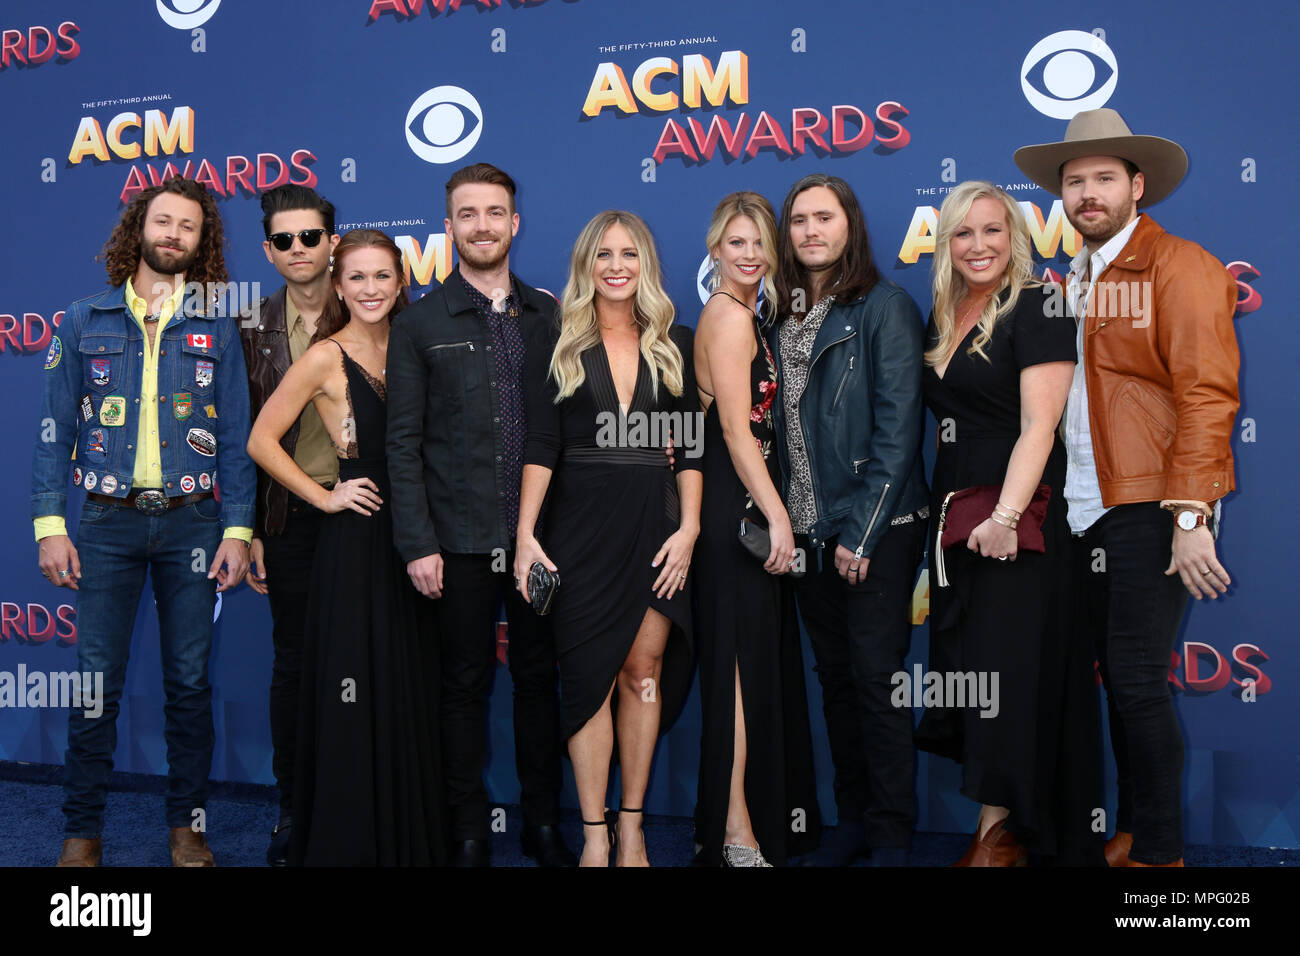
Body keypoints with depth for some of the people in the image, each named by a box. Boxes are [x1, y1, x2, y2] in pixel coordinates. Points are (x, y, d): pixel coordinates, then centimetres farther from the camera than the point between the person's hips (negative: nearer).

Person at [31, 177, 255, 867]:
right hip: (108, 524, 0)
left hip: (192, 522, 0)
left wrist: (237, 530, -3)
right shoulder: (85, 321, 7)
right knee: (96, 679, 1)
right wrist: (49, 525, -4)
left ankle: (187, 823, 19)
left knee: (189, 681, 6)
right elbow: (55, 428, 5)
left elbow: (236, 436, 4)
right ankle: (83, 830, 15)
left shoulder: (216, 328, 7)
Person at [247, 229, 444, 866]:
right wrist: (325, 497, -7)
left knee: (409, 689, 9)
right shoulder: (326, 359, -6)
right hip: (354, 543, -5)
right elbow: (262, 441, -5)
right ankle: (346, 841, 16)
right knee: (355, 693, 0)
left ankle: (409, 836, 23)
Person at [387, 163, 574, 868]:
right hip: (460, 539, -2)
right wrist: (417, 543, -8)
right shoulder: (420, 324, 3)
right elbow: (403, 442, -1)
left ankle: (544, 824, 23)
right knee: (465, 685, 6)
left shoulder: (548, 315, 9)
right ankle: (469, 833, 19)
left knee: (538, 677, 10)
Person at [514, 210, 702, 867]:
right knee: (590, 676, 0)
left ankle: (631, 827, 16)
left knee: (644, 672, 3)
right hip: (581, 526, -1)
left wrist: (689, 527, -3)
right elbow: (541, 445, -1)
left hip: (655, 525, 1)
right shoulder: (558, 345, 4)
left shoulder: (674, 344, 9)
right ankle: (594, 834, 10)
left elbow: (689, 443, 7)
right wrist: (525, 534, -9)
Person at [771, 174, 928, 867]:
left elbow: (898, 427, -12)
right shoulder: (782, 316, 12)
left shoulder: (884, 307, -6)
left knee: (875, 677, -2)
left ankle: (892, 836, 10)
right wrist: (783, 521, 3)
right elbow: (781, 426, 13)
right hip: (808, 529, 6)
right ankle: (852, 819, 23)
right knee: (835, 677, 12)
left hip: (877, 529, -6)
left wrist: (861, 532, -15)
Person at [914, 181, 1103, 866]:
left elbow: (1038, 426, -16)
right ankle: (1000, 828, 19)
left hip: (1020, 515, -7)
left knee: (1010, 667, -4)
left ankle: (1001, 834, 7)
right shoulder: (943, 317, 14)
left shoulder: (1036, 308, -8)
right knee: (966, 664, 8)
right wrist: (953, 513, 8)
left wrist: (1006, 515, -25)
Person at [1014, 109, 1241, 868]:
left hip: (1150, 511, -6)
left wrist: (1190, 518, -19)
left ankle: (1160, 851, 10)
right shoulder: (1077, 281, 18)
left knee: (1139, 685, -5)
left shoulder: (1180, 266, -4)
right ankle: (1132, 832, 24)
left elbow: (1206, 396, -12)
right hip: (1089, 512, 7)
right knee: (1119, 684, 12)